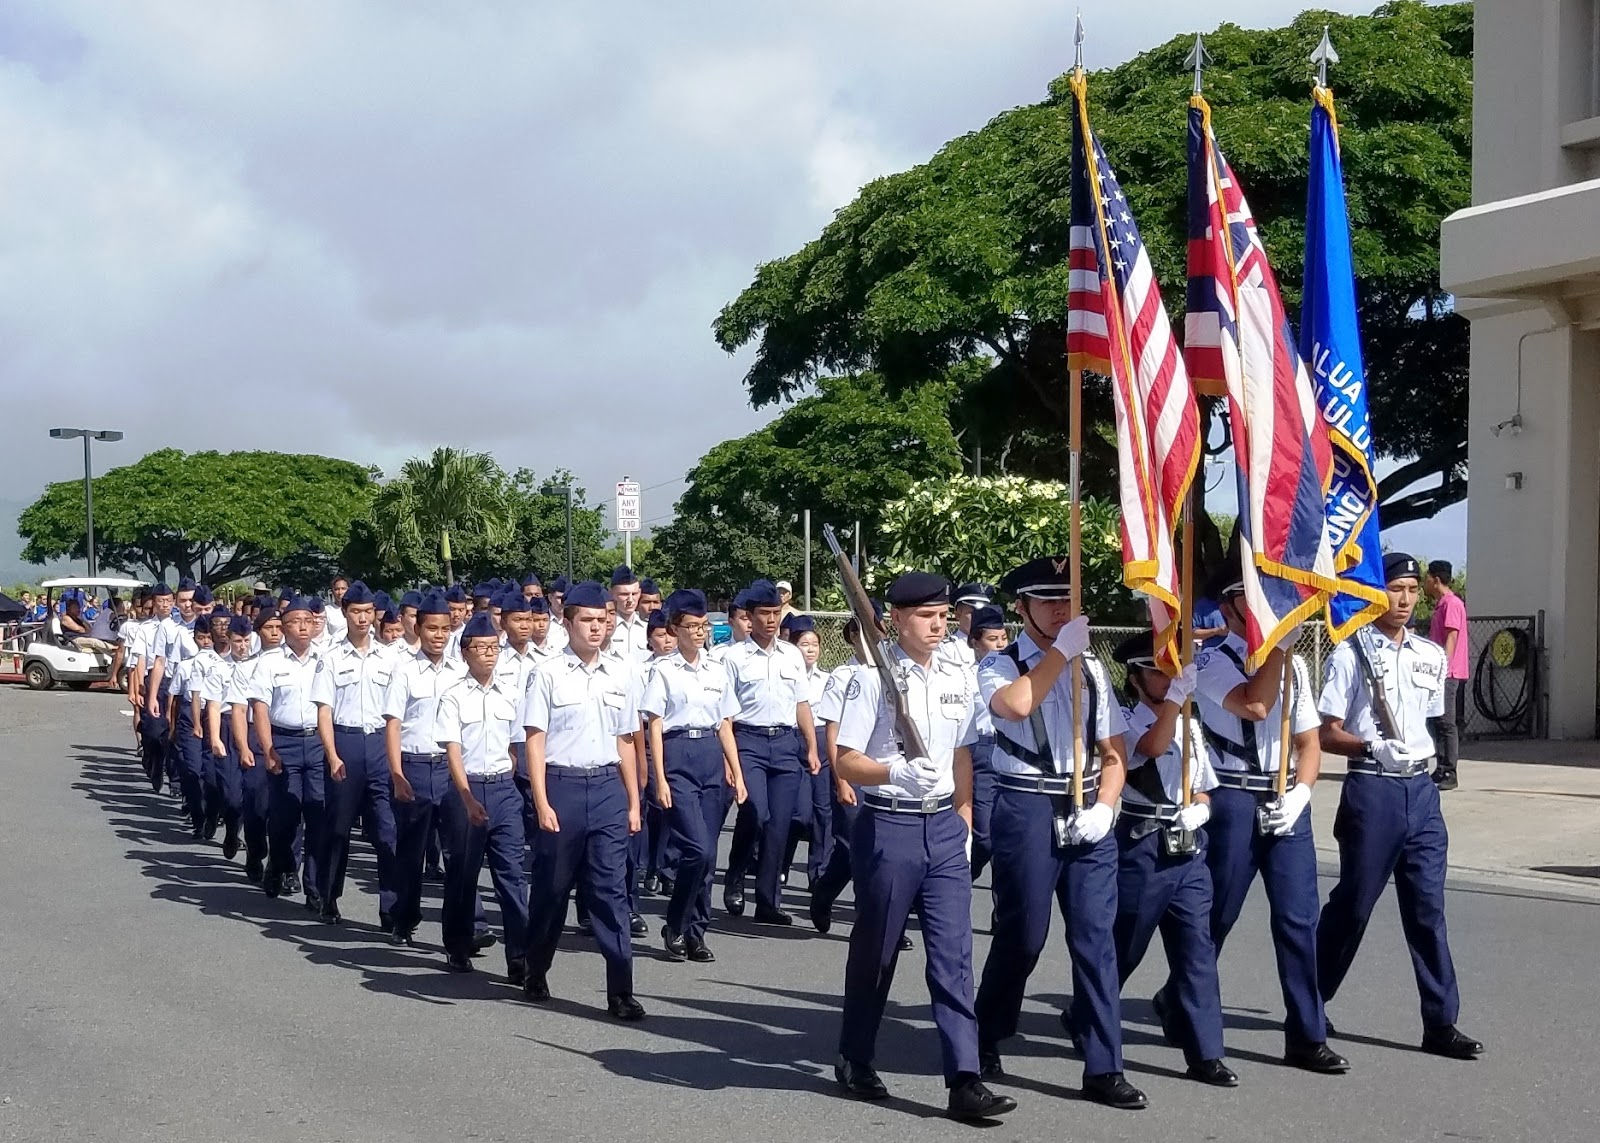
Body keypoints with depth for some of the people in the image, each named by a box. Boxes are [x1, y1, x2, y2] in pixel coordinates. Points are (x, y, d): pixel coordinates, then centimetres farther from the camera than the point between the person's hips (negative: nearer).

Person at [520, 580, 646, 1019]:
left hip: (608, 786, 3)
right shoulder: (550, 675, -3)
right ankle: (536, 973, 30)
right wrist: (542, 803, -12)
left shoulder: (620, 675, 9)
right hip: (562, 785, -3)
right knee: (552, 885, 10)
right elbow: (535, 742, -5)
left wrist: (633, 802, 14)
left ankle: (620, 991, 0)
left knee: (611, 888, -1)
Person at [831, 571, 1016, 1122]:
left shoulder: (960, 679, 8)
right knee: (875, 951, 9)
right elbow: (847, 762, -11)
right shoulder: (873, 678, -9)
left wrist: (964, 820, 13)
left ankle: (965, 1080, -4)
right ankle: (855, 1062, 28)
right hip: (888, 825, -4)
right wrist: (896, 773, -28)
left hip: (945, 827, 4)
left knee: (954, 953, -2)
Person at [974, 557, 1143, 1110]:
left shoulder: (1091, 669, 12)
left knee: (1095, 938, 1)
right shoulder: (999, 666, -1)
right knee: (1022, 936, 4)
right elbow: (1016, 705, -26)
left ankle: (1103, 1069, 7)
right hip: (1027, 811, -4)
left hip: (1086, 814, 4)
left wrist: (1104, 808, -4)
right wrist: (1060, 650, -19)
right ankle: (986, 1041, 27)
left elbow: (1112, 754, 12)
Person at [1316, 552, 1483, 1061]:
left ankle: (1440, 1023, 8)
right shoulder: (1351, 653, -6)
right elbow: (1328, 734, -7)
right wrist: (1374, 747, -21)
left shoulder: (1431, 656, 11)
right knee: (1353, 903, 4)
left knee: (1428, 905, 4)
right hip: (1372, 789, -5)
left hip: (1421, 789, 5)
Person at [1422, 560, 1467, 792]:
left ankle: (1449, 774, -9)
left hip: (1448, 674, -10)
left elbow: (1451, 638, -17)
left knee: (1446, 723, -10)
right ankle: (1441, 770, 12)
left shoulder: (1452, 603, -10)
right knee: (1439, 722, 9)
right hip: (1439, 674, 10)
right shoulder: (1440, 605, 20)